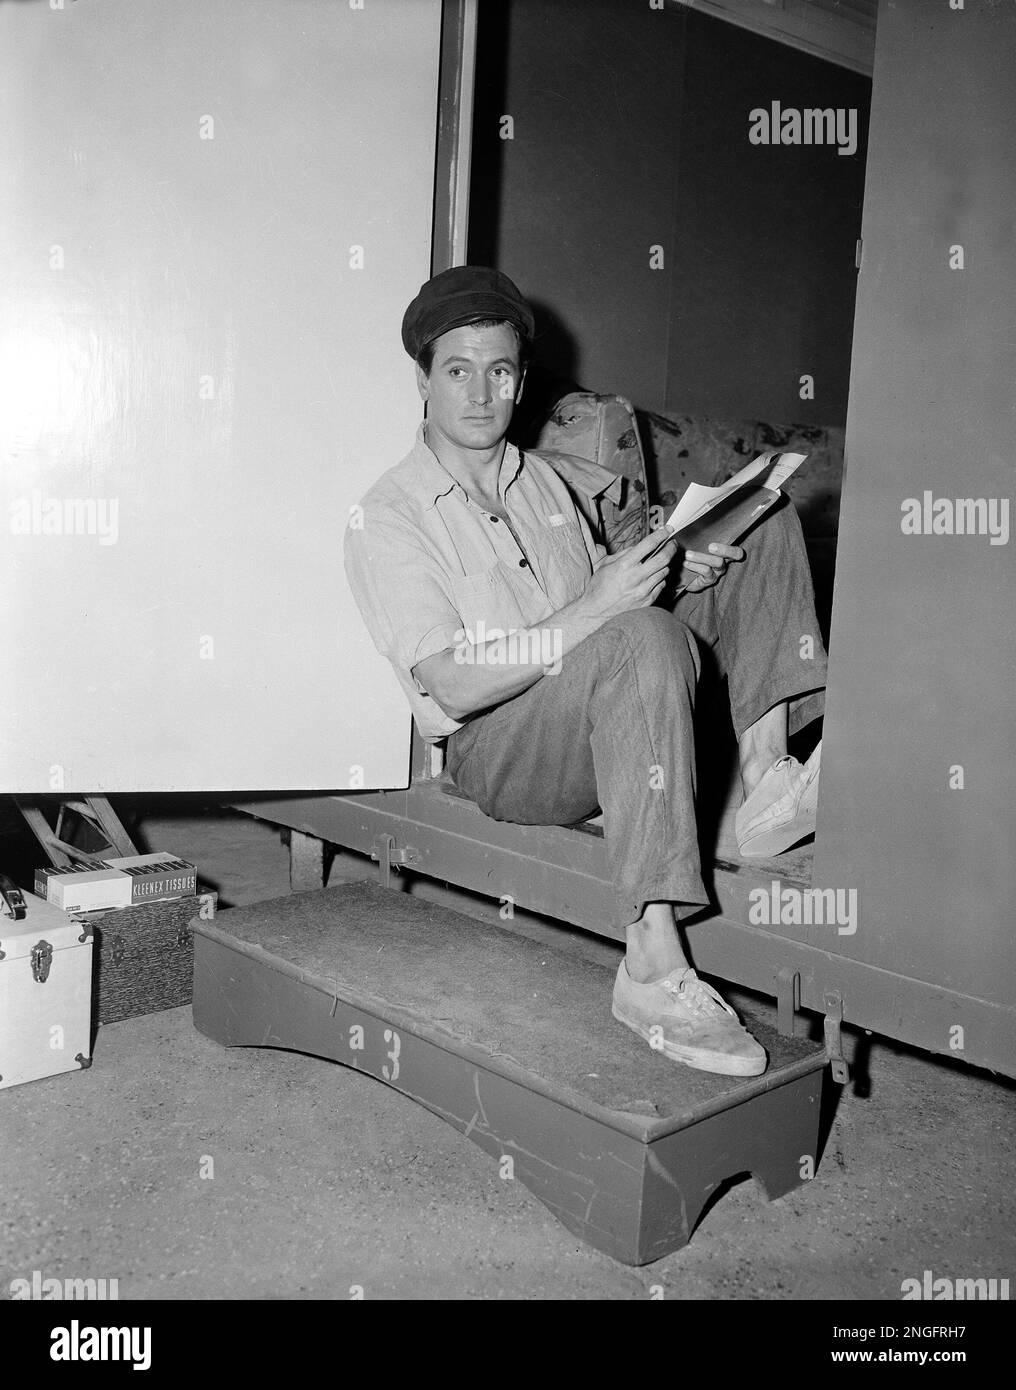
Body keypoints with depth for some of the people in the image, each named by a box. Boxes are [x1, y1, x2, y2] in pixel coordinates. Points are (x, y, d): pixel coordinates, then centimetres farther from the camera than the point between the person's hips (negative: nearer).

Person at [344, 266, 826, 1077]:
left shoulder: (543, 480, 16)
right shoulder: (387, 520, -6)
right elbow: (453, 686, -18)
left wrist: (670, 575, -4)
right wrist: (594, 610, -25)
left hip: (606, 732, 7)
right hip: (499, 751, -7)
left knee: (763, 520, 1)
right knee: (644, 639, -39)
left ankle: (766, 775, -19)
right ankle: (655, 968, -40)